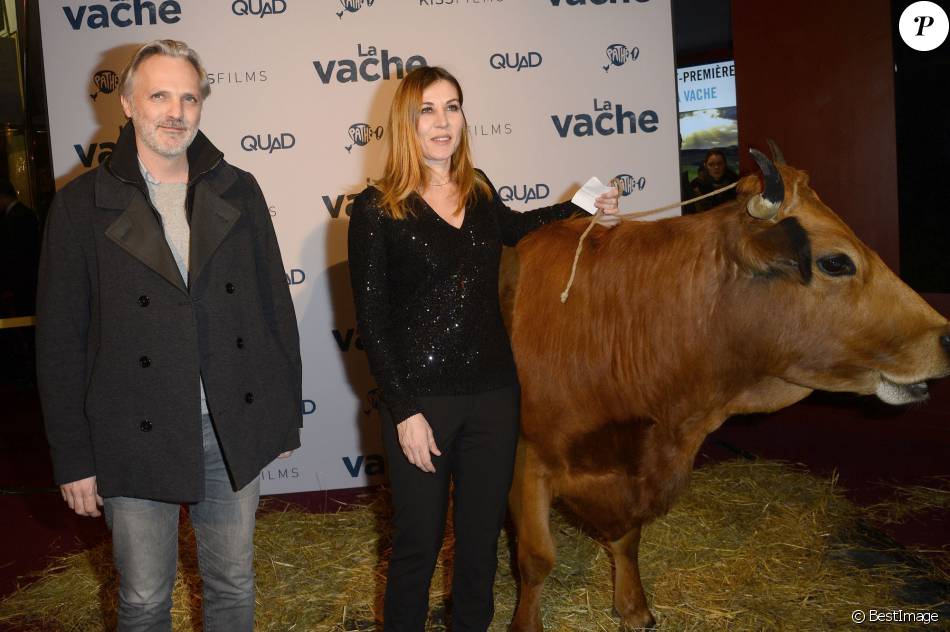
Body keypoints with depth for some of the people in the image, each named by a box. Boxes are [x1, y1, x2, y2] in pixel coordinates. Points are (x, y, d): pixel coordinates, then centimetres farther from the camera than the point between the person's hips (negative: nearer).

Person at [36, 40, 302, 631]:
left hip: (234, 431, 2)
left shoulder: (239, 192, 2)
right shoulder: (82, 205, -5)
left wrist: (287, 413, 6)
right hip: (136, 442, -2)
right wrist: (74, 458, -3)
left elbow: (275, 303, 5)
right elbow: (60, 341, -3)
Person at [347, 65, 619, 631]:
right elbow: (372, 317, -8)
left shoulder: (480, 191, 7)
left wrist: (583, 207, 22)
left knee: (483, 536, 15)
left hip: (493, 393, 4)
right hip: (422, 399, -4)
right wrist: (404, 410, -12)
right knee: (419, 542, 8)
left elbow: (511, 228, 31)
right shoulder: (376, 208, -6)